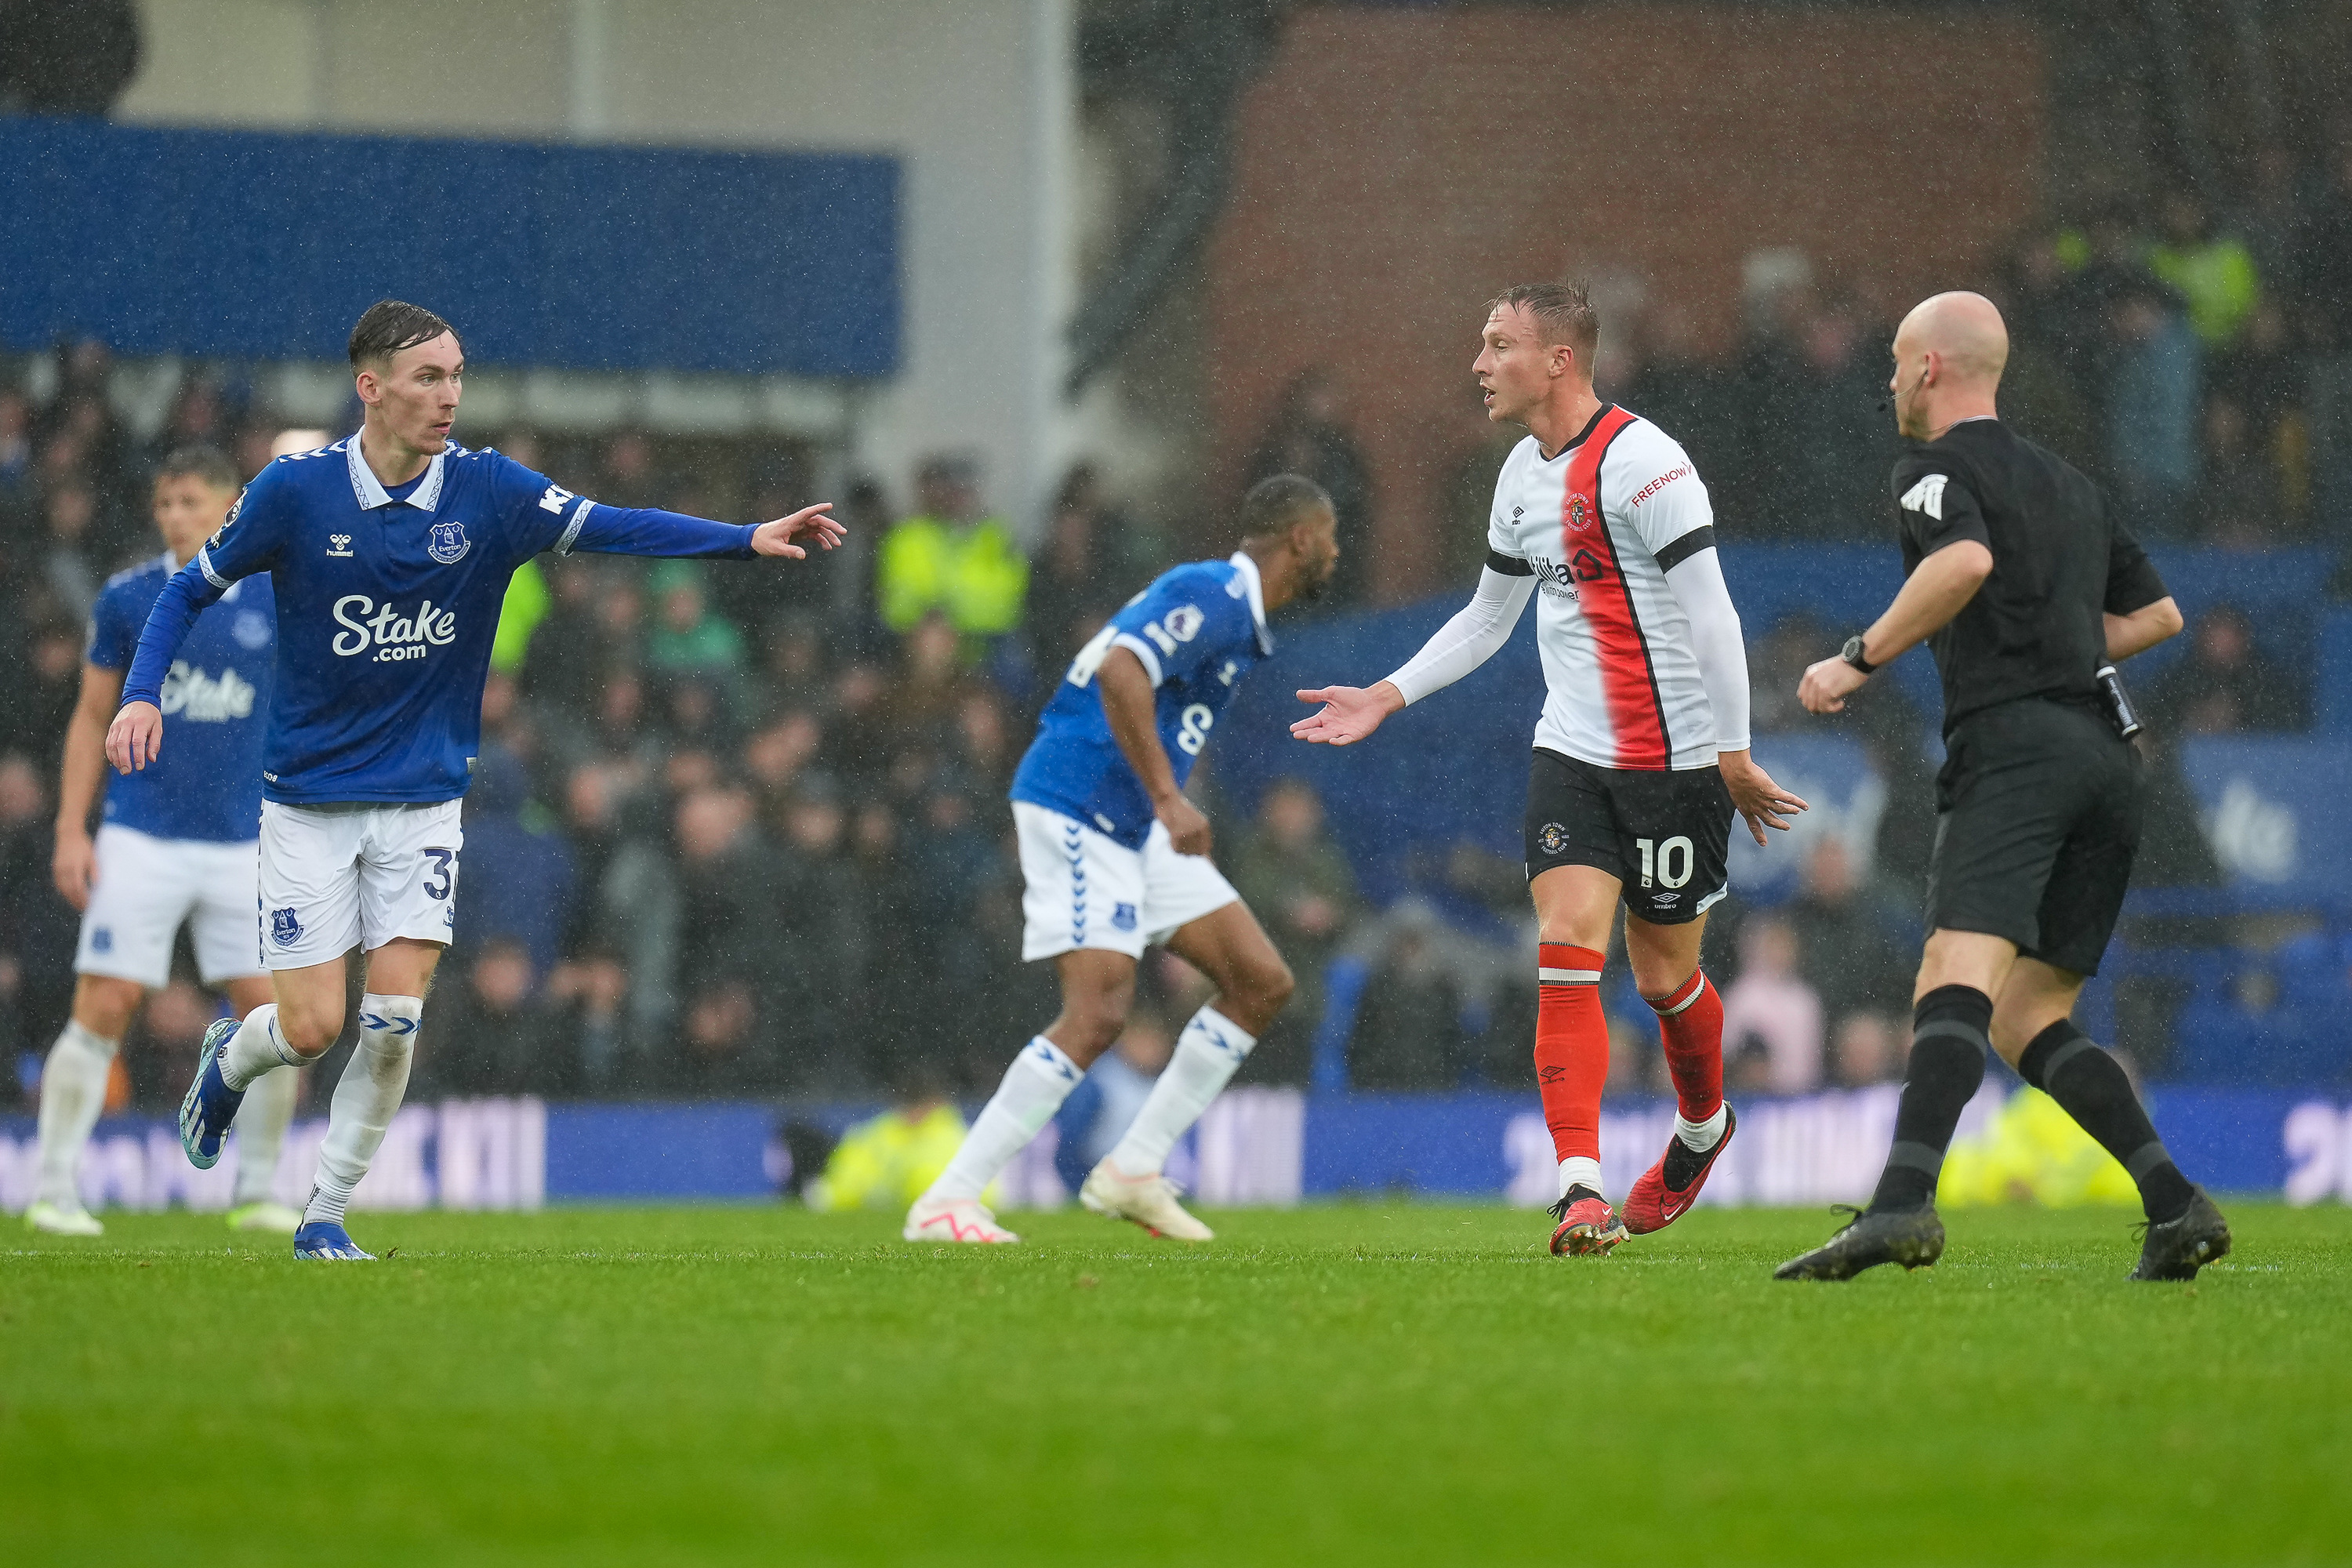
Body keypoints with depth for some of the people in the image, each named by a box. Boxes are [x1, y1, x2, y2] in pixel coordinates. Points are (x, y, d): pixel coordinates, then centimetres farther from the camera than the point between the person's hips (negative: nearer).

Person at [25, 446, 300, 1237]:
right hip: (141, 838, -1)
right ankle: (54, 1190, 0)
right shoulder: (127, 599, 1)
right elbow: (91, 719, 8)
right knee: (103, 1010, -8)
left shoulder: (279, 599, 1)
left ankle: (257, 1193, 11)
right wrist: (71, 830, 1)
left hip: (242, 842, 1)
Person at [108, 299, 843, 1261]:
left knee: (394, 1019, -10)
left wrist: (751, 539, -25)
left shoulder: (488, 489, -5)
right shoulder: (293, 491, -10)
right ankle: (229, 1063, 33)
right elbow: (193, 588, 2)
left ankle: (325, 1217, 7)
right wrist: (142, 694, -13)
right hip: (309, 800, -2)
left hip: (424, 800, 2)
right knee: (311, 1027, -3)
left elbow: (613, 528, -13)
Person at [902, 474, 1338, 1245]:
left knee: (1262, 980, 4)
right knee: (1097, 1015, -19)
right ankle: (948, 1201, -15)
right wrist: (1168, 798, -32)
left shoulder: (1232, 605, 18)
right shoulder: (1212, 594, -14)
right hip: (1078, 806, -10)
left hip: (1135, 827, 10)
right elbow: (1119, 674, -29)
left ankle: (1133, 1170, 7)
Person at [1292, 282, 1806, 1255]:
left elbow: (1709, 613, -15)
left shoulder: (1641, 462, -15)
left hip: (1675, 758, -6)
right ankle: (1580, 1186, -17)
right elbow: (1488, 618, 23)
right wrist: (1386, 697, 13)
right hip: (1571, 754, 6)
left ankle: (1703, 1125, 37)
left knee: (1664, 975, 7)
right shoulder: (1524, 474, 11)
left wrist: (1734, 755, -15)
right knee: (1565, 954, -11)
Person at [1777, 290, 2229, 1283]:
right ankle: (2176, 1206, -3)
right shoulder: (2069, 487, 27)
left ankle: (1904, 1204, -43)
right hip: (2108, 748, 8)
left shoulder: (1936, 468, 3)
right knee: (2026, 1021, 12)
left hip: (2014, 746, -8)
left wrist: (1859, 660, -11)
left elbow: (1966, 562, -18)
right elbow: (2157, 612, 34)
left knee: (1957, 978, -24)